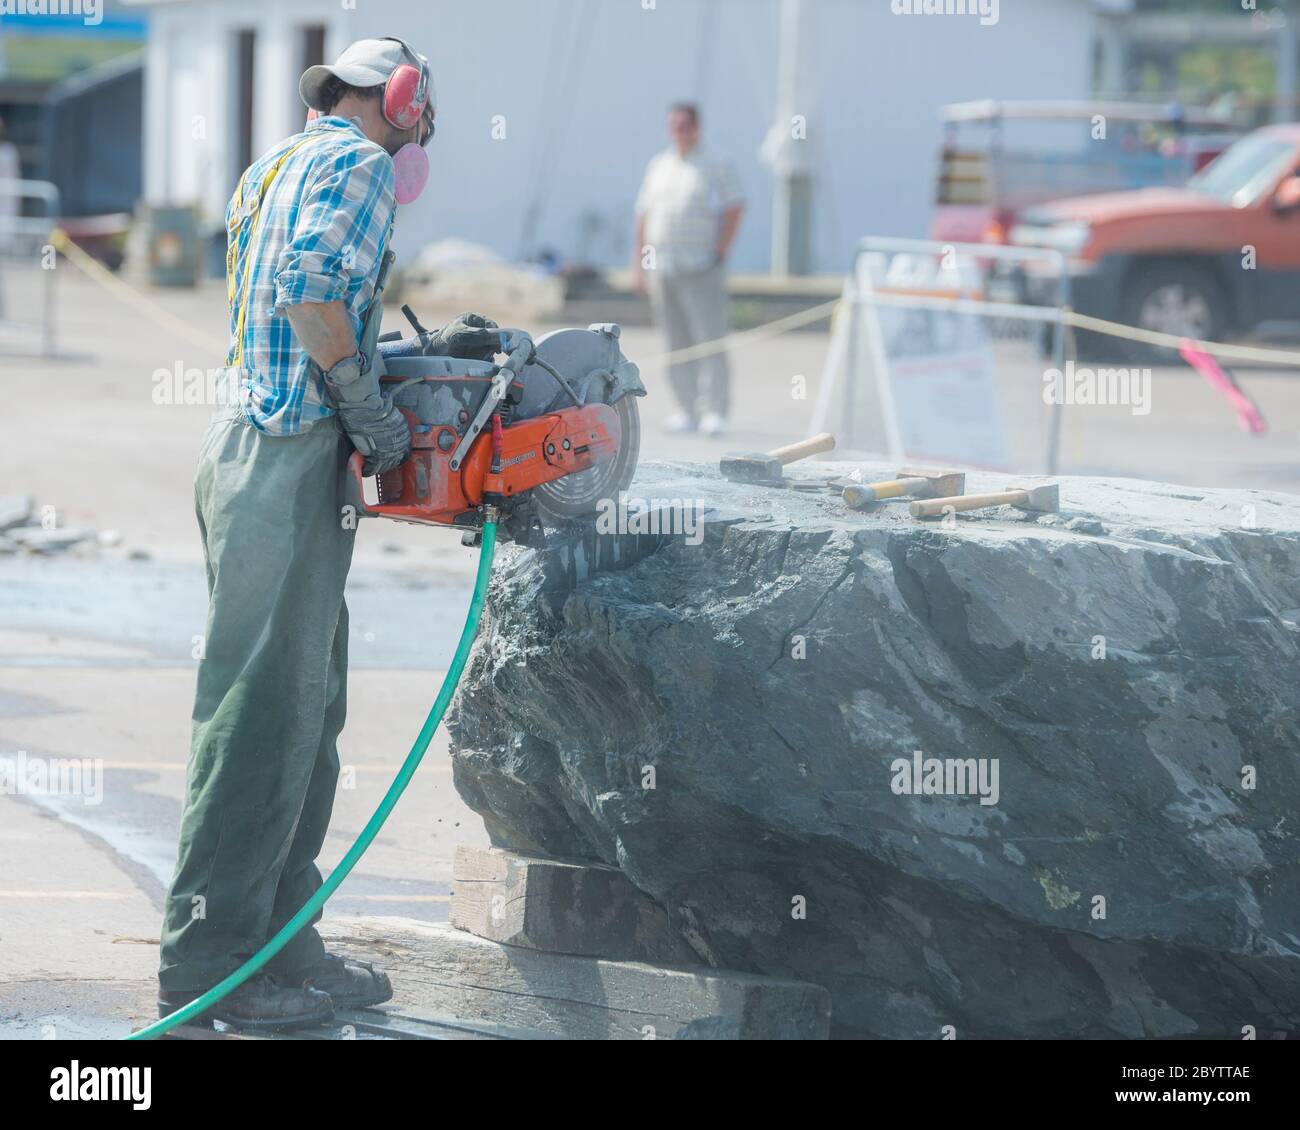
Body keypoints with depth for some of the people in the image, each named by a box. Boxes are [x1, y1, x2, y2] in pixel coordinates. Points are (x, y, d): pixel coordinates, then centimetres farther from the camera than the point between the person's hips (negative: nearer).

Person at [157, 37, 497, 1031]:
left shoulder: (278, 165, 23)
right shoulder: (357, 163, -6)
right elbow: (311, 286, -22)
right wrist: (370, 407, -15)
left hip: (248, 443, 10)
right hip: (288, 460, -10)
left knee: (309, 709, 13)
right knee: (264, 714, -8)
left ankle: (282, 945, 15)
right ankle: (209, 963, -7)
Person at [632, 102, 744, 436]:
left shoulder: (715, 167, 3)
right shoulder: (658, 166, 17)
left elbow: (733, 210, -2)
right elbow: (644, 214, 18)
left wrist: (720, 254, -9)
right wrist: (639, 264, 13)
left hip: (700, 270, -5)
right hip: (662, 269, 5)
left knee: (709, 340, -9)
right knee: (676, 344, 5)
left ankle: (715, 412, -10)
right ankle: (688, 411, 9)